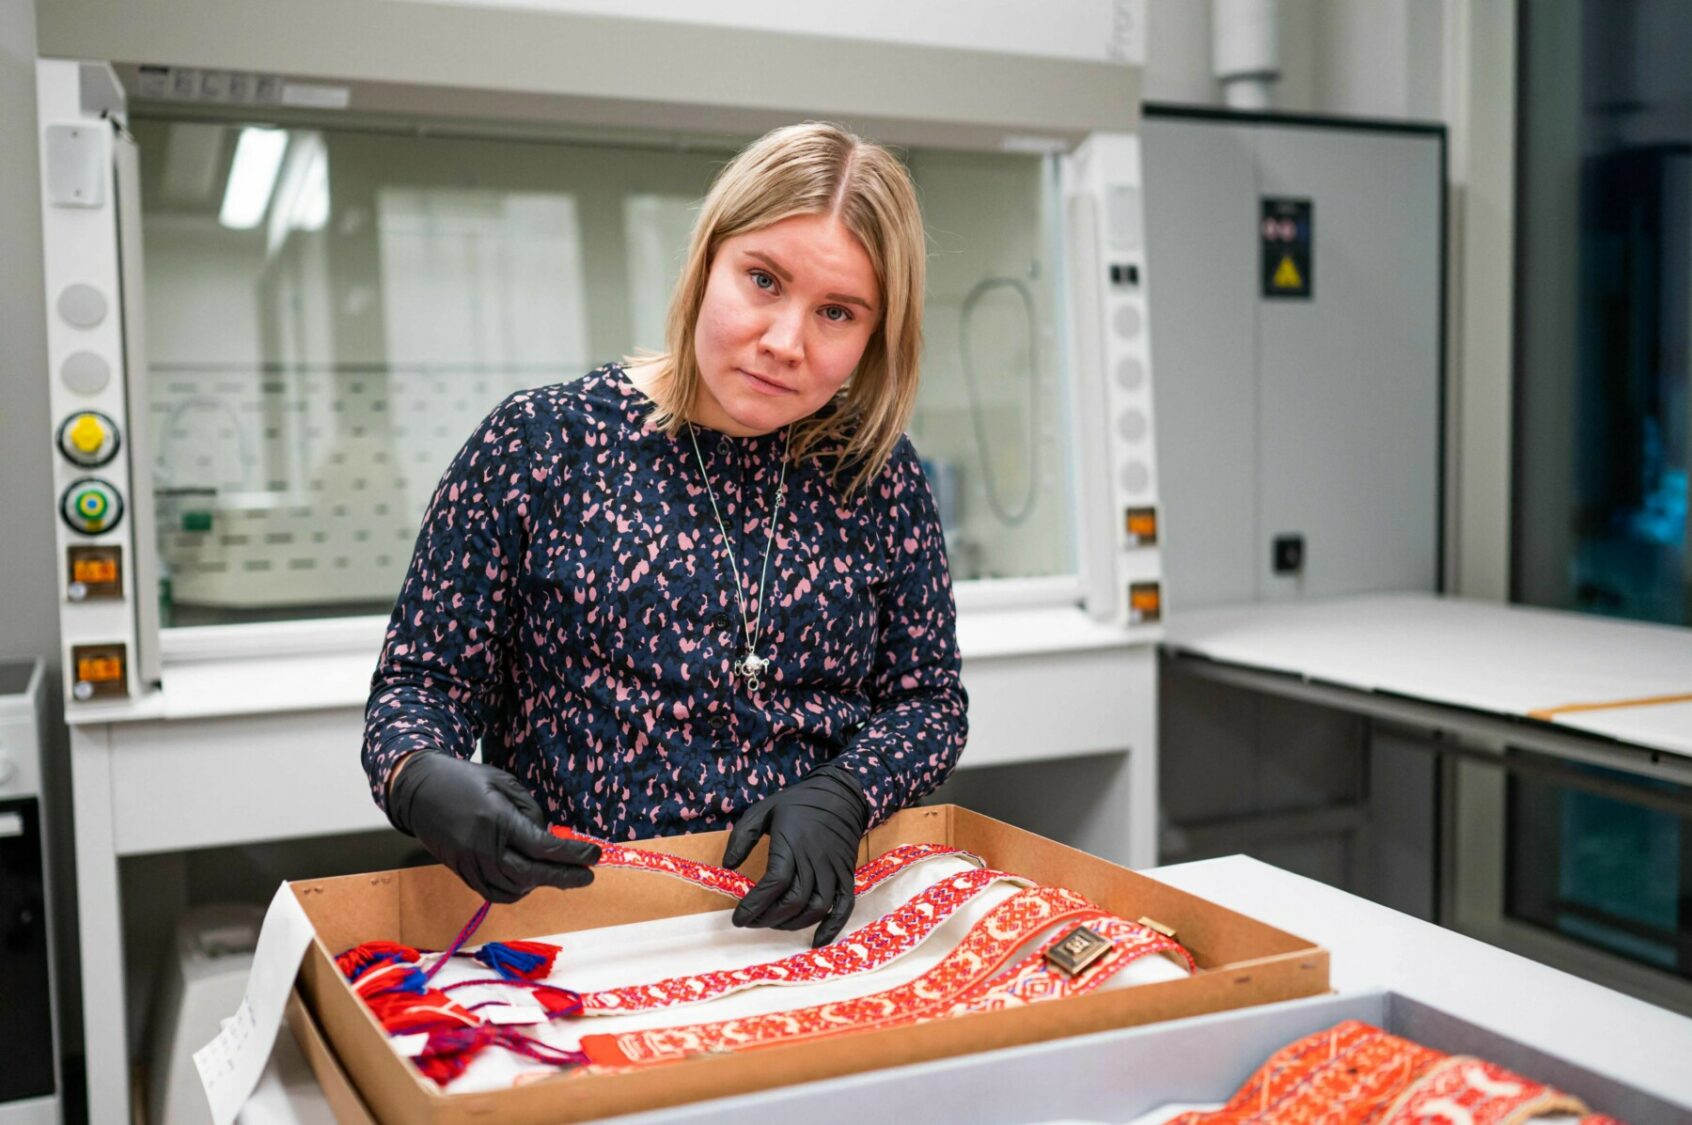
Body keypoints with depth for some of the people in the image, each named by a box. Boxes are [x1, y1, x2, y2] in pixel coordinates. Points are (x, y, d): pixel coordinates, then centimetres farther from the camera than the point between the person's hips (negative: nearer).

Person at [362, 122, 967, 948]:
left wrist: (844, 796, -9)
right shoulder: (540, 445, 0)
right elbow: (423, 678, 4)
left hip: (818, 936, 2)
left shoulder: (879, 477, 6)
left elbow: (929, 699, 11)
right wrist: (421, 781, -19)